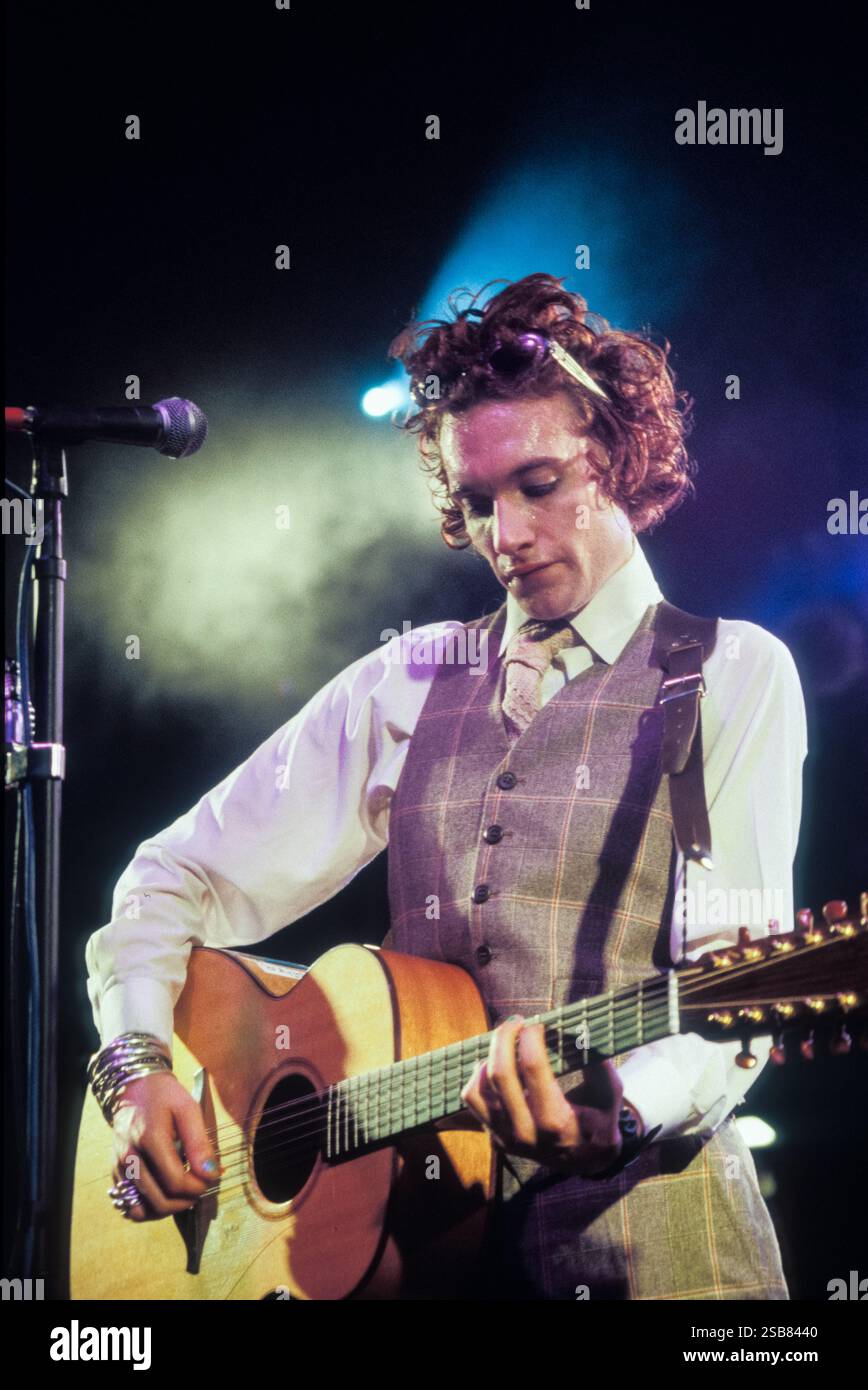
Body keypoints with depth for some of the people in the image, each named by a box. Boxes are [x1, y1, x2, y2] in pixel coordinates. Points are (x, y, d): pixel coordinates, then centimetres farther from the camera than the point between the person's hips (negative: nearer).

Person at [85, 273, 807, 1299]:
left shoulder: (733, 676, 5)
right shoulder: (404, 683, 16)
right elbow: (183, 877, 16)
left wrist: (612, 1117, -25)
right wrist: (137, 1066, 0)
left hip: (635, 1226, -2)